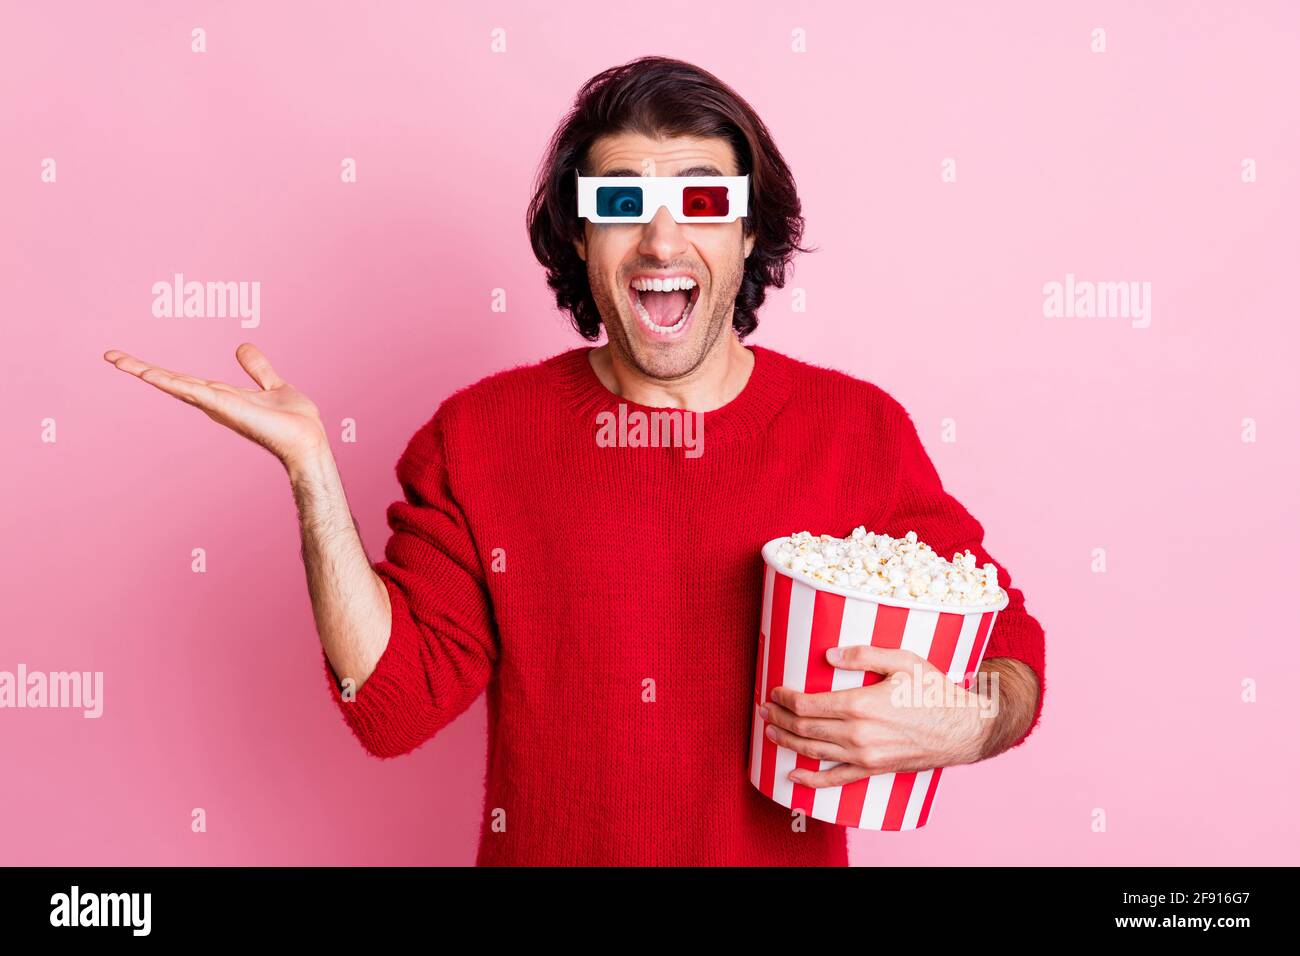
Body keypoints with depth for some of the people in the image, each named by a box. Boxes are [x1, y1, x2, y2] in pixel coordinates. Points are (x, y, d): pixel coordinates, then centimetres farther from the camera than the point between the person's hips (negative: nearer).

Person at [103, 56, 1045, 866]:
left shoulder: (862, 431, -11)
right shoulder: (476, 437, -9)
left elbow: (1006, 648, -4)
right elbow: (395, 698, -13)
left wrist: (958, 727, -25)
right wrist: (314, 469, -22)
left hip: (782, 849, 0)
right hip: (542, 846, 1)